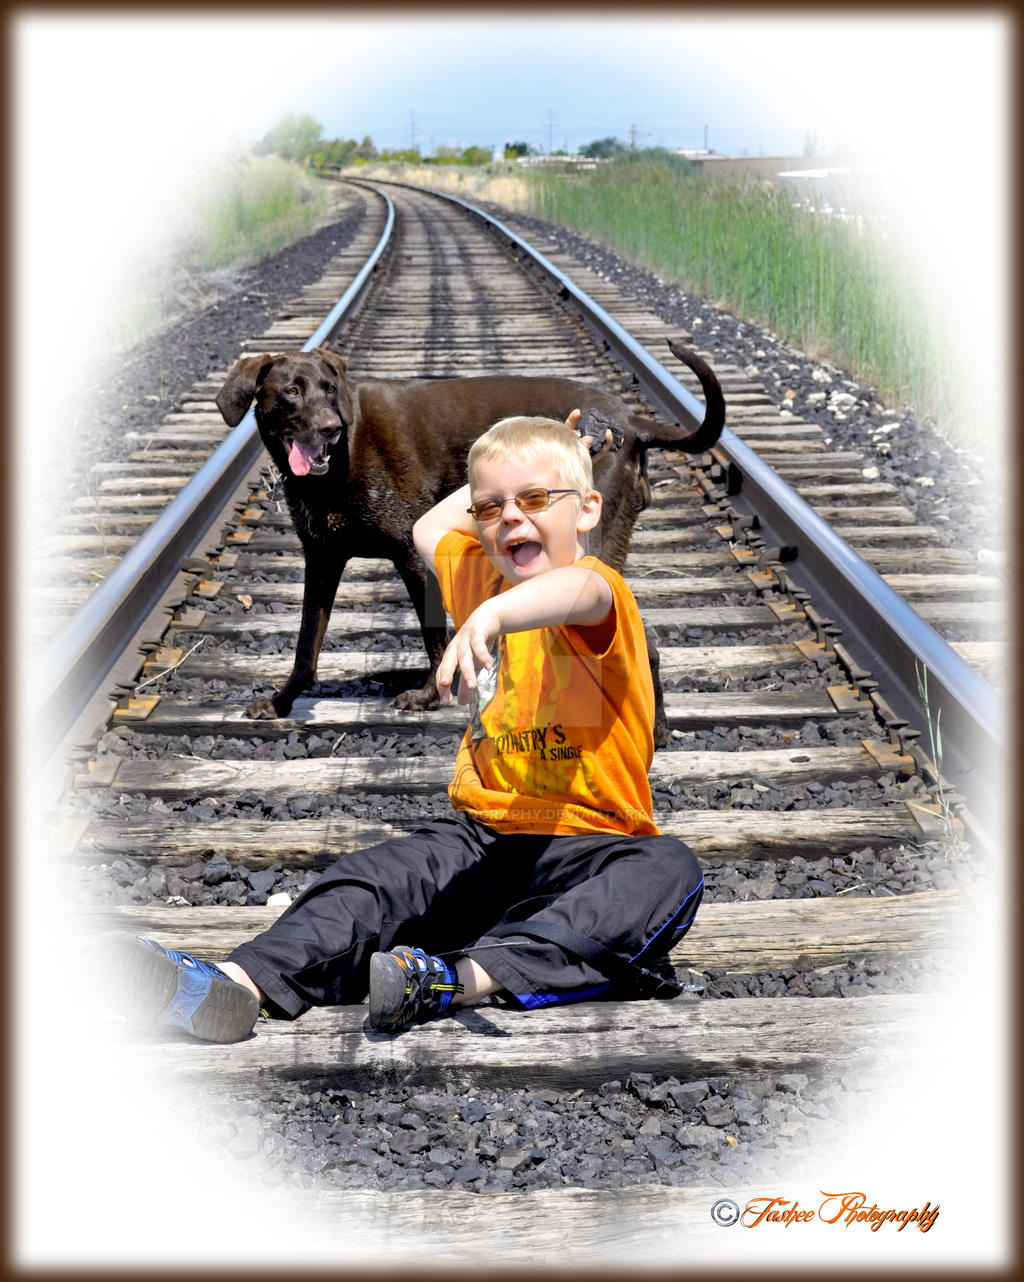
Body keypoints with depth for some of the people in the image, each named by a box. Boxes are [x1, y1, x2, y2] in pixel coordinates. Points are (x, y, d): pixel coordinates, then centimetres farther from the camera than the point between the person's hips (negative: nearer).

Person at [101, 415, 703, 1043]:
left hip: (591, 843, -5)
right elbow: (428, 530, 39)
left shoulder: (600, 584, -9)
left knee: (669, 871, -36)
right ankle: (238, 986, -40)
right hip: (483, 834, 6)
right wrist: (488, 485, 27)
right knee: (380, 875, -22)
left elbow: (583, 591, -37)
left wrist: (491, 615, -57)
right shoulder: (481, 577, 16)